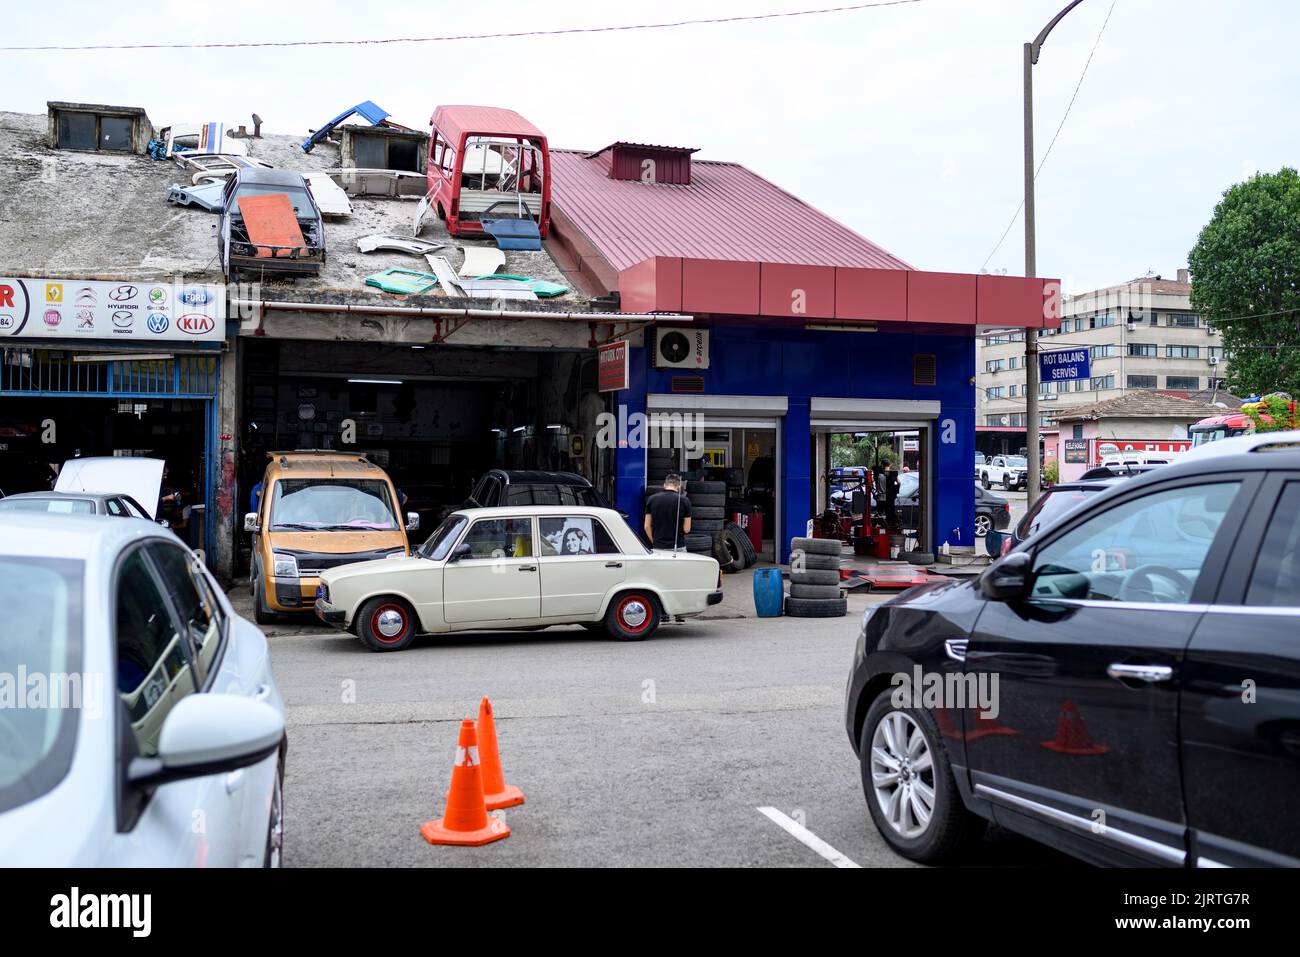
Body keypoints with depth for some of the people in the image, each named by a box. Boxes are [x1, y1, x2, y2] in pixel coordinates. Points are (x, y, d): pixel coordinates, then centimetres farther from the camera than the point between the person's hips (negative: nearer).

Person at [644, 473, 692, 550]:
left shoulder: (652, 499, 2)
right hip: (678, 547, -2)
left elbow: (647, 527, 4)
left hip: (657, 547, 2)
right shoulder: (684, 500, -5)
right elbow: (687, 529, -3)